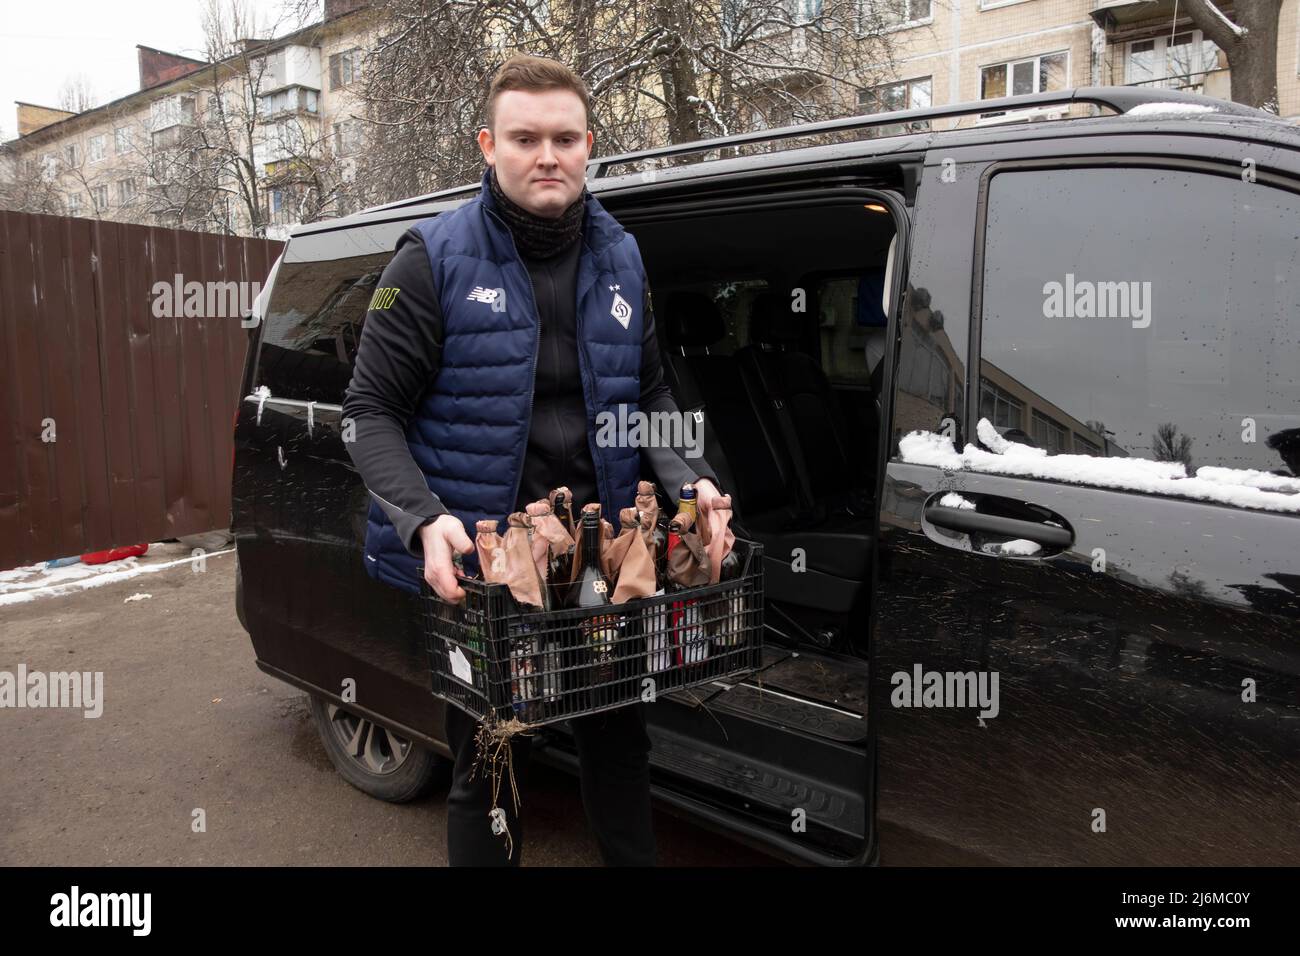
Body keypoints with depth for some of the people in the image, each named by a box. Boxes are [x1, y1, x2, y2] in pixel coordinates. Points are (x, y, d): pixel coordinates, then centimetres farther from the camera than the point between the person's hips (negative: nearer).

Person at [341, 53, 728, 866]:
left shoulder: (621, 259, 7)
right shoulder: (435, 260, -8)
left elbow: (650, 393, 15)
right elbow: (373, 412, -7)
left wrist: (691, 479, -3)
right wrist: (426, 521, -23)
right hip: (474, 558, -4)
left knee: (618, 739, 19)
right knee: (490, 766, 11)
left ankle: (635, 859, 42)